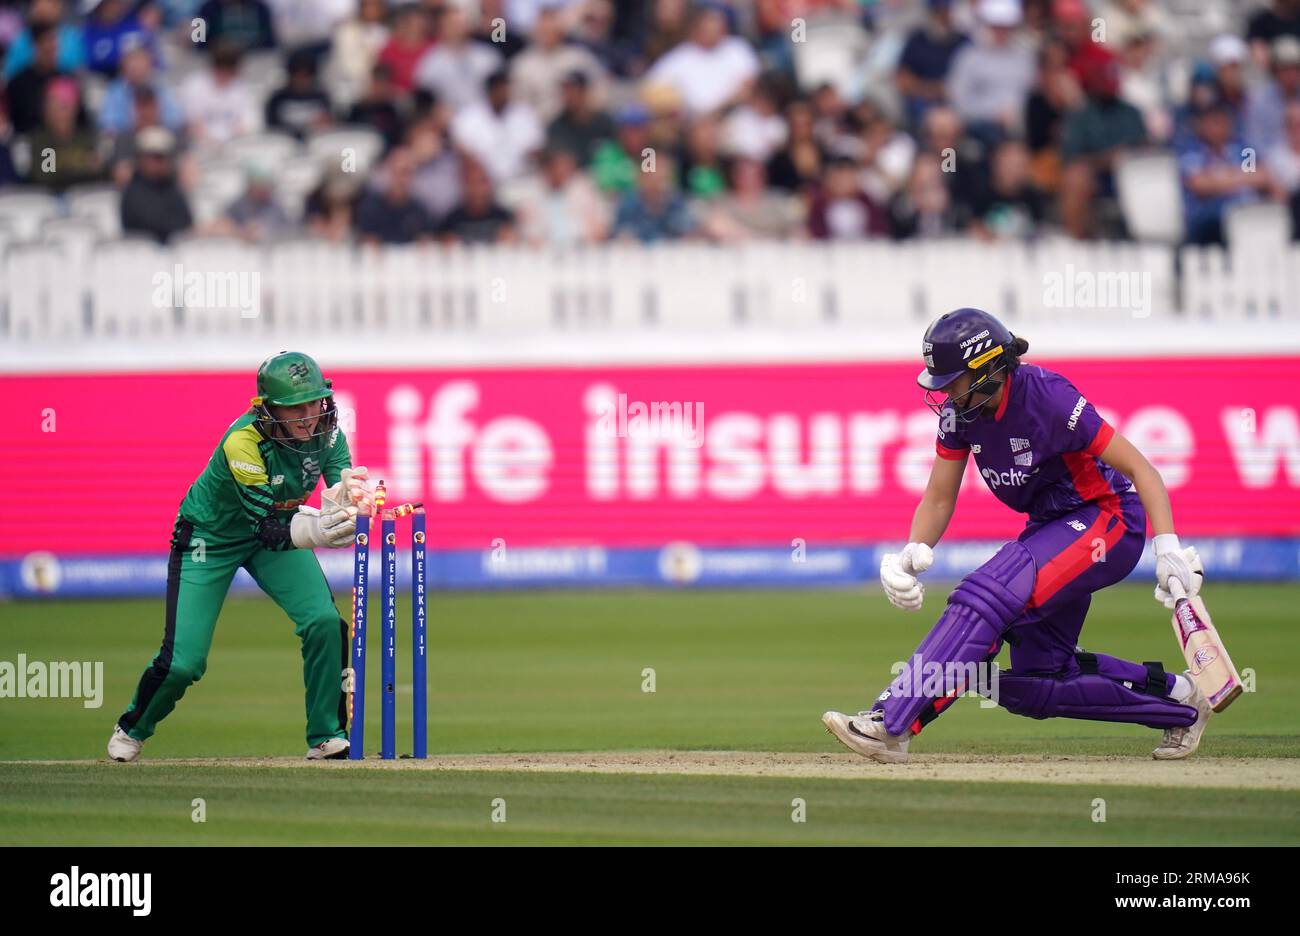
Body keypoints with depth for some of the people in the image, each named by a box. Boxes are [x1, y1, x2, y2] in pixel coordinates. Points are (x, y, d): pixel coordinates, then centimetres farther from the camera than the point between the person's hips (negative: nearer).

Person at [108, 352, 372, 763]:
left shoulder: (325, 432, -17)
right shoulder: (243, 441, -35)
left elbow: (342, 487, -23)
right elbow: (268, 528, -38)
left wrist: (344, 495, -48)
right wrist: (314, 531, -56)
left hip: (280, 530, 5)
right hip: (210, 539, -5)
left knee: (324, 621, -18)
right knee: (184, 662, -7)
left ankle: (327, 736, -4)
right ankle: (133, 727, 25)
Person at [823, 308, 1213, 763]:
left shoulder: (1048, 398, -24)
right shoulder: (959, 412, -5)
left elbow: (1139, 469, -22)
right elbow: (939, 499, 3)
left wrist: (1168, 549, -32)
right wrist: (913, 553, -17)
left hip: (1106, 517, -9)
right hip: (1051, 529, 9)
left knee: (985, 595, -28)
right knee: (1033, 682, 6)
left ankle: (890, 724, -32)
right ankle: (1173, 696, 18)